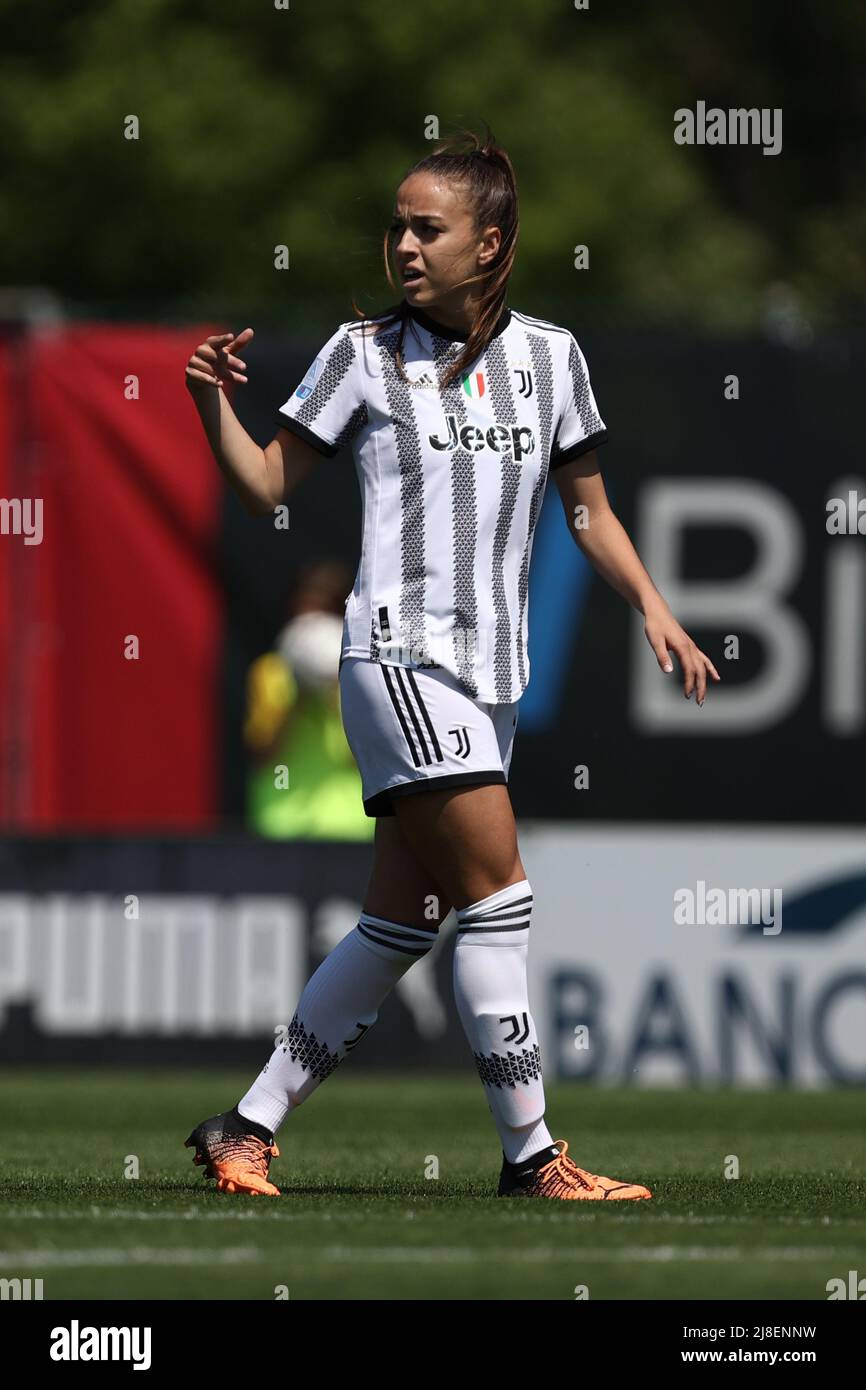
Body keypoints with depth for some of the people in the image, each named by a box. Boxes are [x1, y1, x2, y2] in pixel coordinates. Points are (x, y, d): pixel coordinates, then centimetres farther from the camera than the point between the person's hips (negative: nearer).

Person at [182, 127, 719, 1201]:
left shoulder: (550, 356, 10)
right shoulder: (364, 354, 1)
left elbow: (590, 512, 17)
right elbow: (266, 484, 4)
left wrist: (653, 610, 5)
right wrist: (213, 406, -13)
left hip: (489, 671, 5)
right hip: (398, 655, -5)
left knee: (401, 924, 6)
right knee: (496, 887, -14)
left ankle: (247, 1130, 14)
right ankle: (529, 1153, -9)